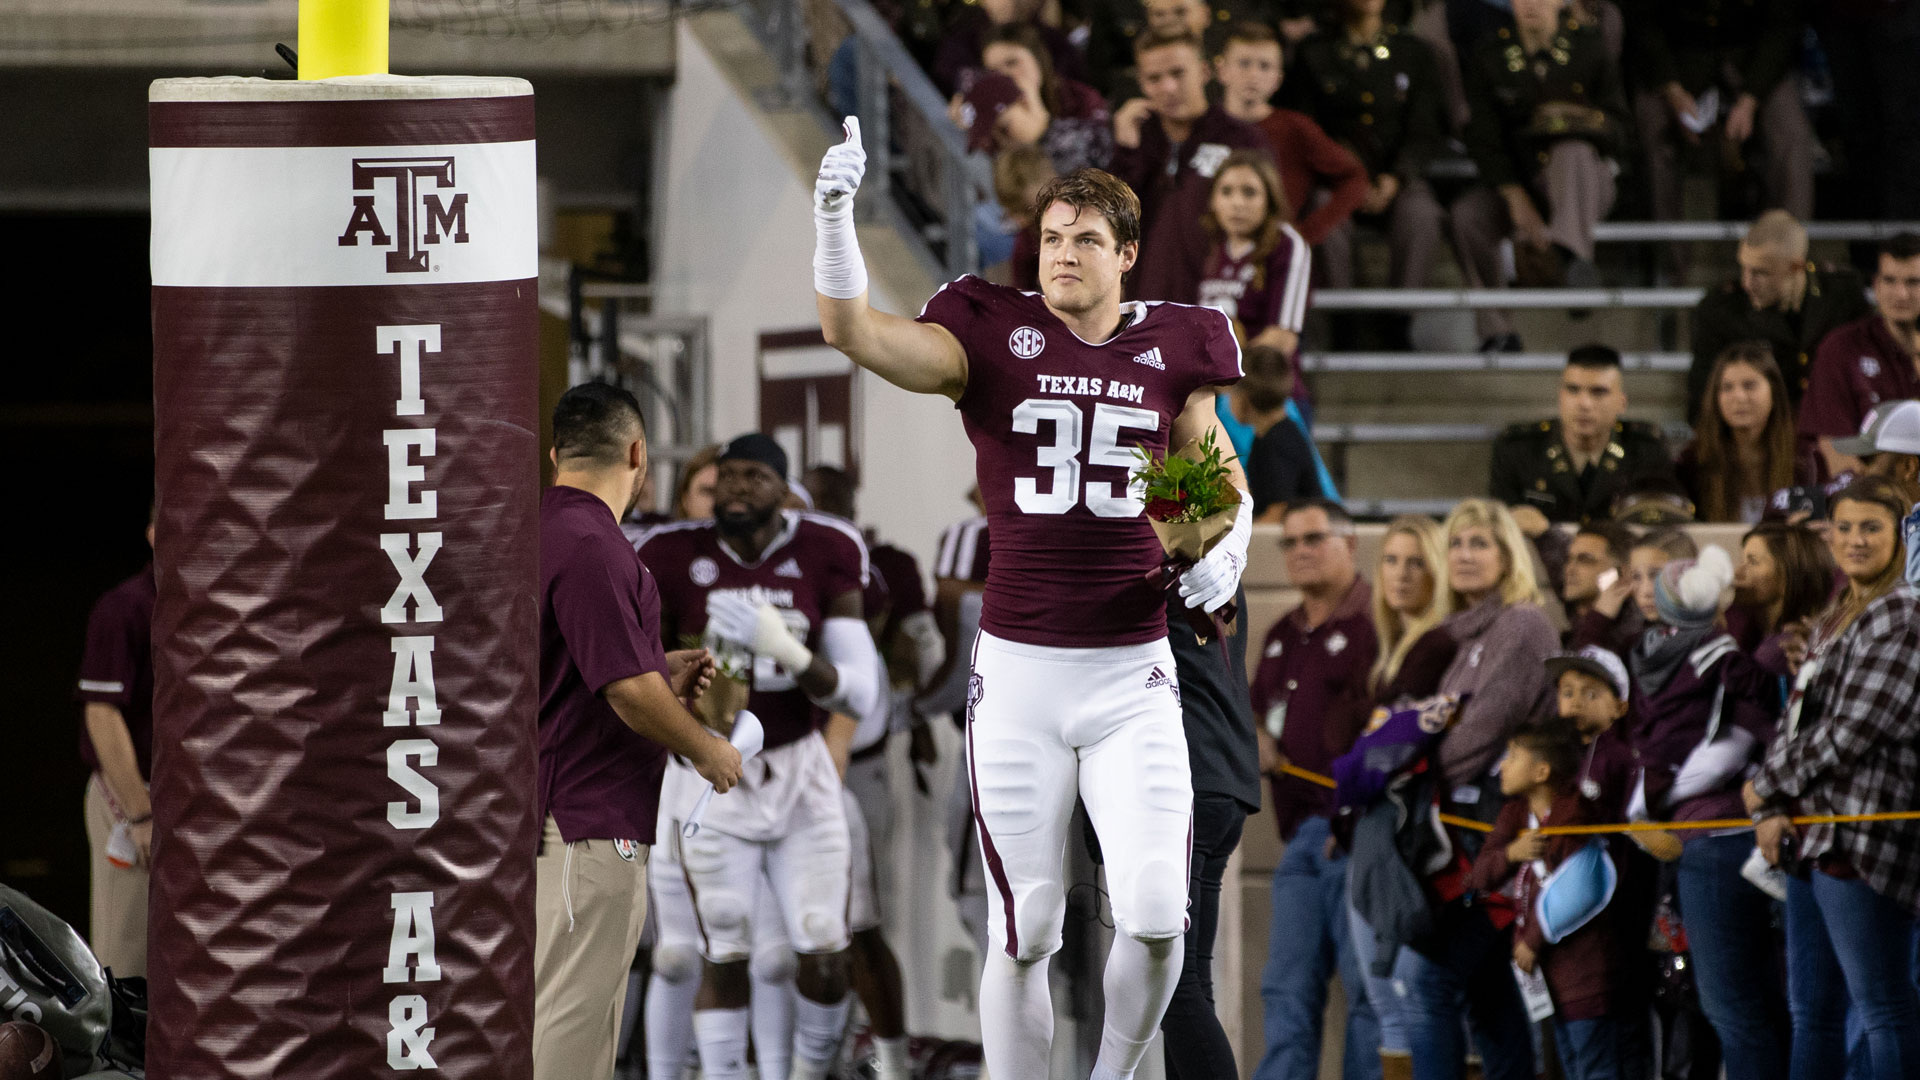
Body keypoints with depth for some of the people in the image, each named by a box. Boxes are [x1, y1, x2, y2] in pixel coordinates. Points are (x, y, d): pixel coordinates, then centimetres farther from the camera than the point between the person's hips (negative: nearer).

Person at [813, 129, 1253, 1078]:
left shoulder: (1170, 351, 6)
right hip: (1019, 671, -1)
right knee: (1025, 931, 3)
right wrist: (833, 215, -28)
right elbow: (852, 331, -14)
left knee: (1155, 917, -9)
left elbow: (1223, 482, 21)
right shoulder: (992, 338, -1)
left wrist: (1226, 552, 0)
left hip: (1133, 677, 1)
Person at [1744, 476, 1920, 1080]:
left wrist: (1769, 787, -3)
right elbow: (1798, 720, 17)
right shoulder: (1835, 620, 20)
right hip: (1813, 837, 10)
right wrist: (1772, 809, 0)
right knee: (1812, 1010, 13)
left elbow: (1853, 732, -15)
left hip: (1861, 834, -10)